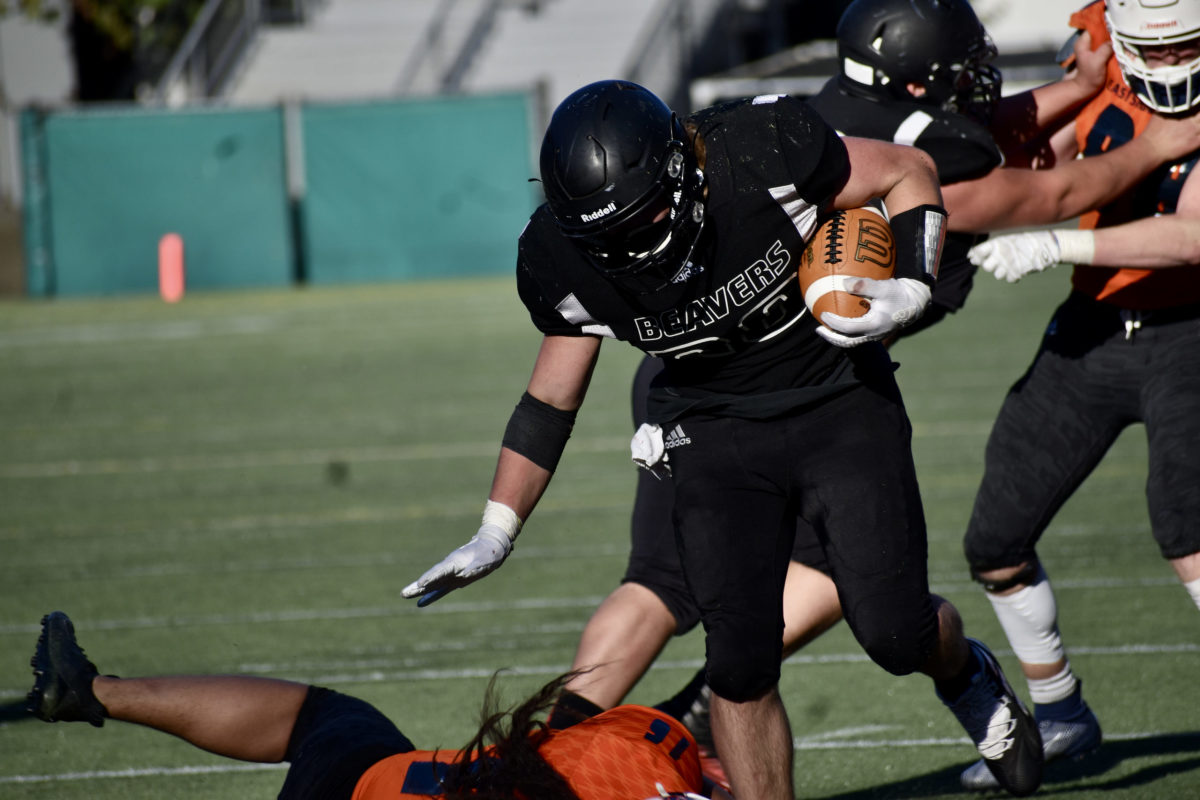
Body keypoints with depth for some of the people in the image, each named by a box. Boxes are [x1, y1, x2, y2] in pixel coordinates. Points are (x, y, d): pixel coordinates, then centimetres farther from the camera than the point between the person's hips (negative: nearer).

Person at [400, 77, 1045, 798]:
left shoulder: (761, 150, -28)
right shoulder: (567, 261, -18)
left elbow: (909, 173, -10)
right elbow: (551, 399, -1)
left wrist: (912, 291, -25)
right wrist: (496, 533, -3)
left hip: (840, 405, -2)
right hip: (717, 434, 2)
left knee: (895, 632, -3)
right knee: (740, 661, -10)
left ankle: (963, 674, 34)